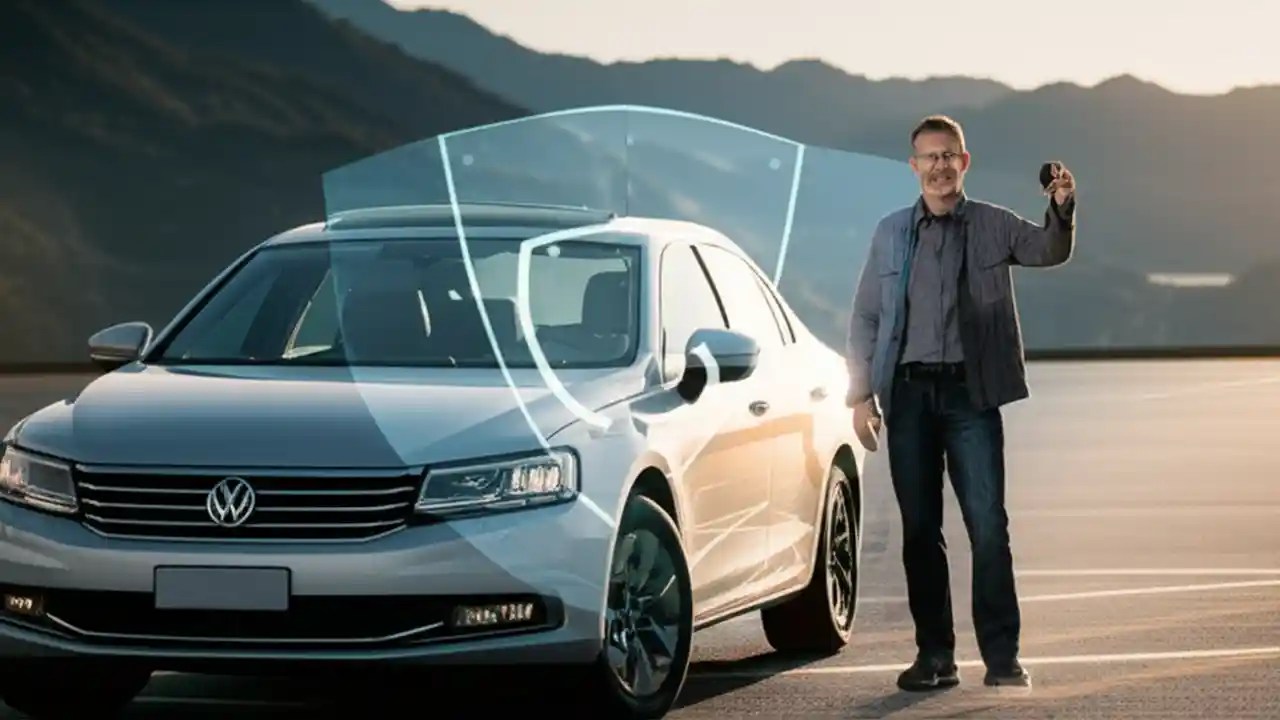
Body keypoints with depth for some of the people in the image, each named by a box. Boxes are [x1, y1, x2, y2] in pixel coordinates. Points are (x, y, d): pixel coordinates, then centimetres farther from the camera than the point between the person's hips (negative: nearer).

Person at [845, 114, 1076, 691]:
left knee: (988, 525, -8)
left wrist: (1062, 209, -31)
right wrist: (860, 394, 3)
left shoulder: (994, 226, 5)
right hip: (908, 392, 2)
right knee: (919, 529, 4)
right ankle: (934, 655, 10)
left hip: (970, 391, -2)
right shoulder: (891, 232, 10)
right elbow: (865, 317, 11)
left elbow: (1050, 252, -10)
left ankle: (1002, 656, -6)